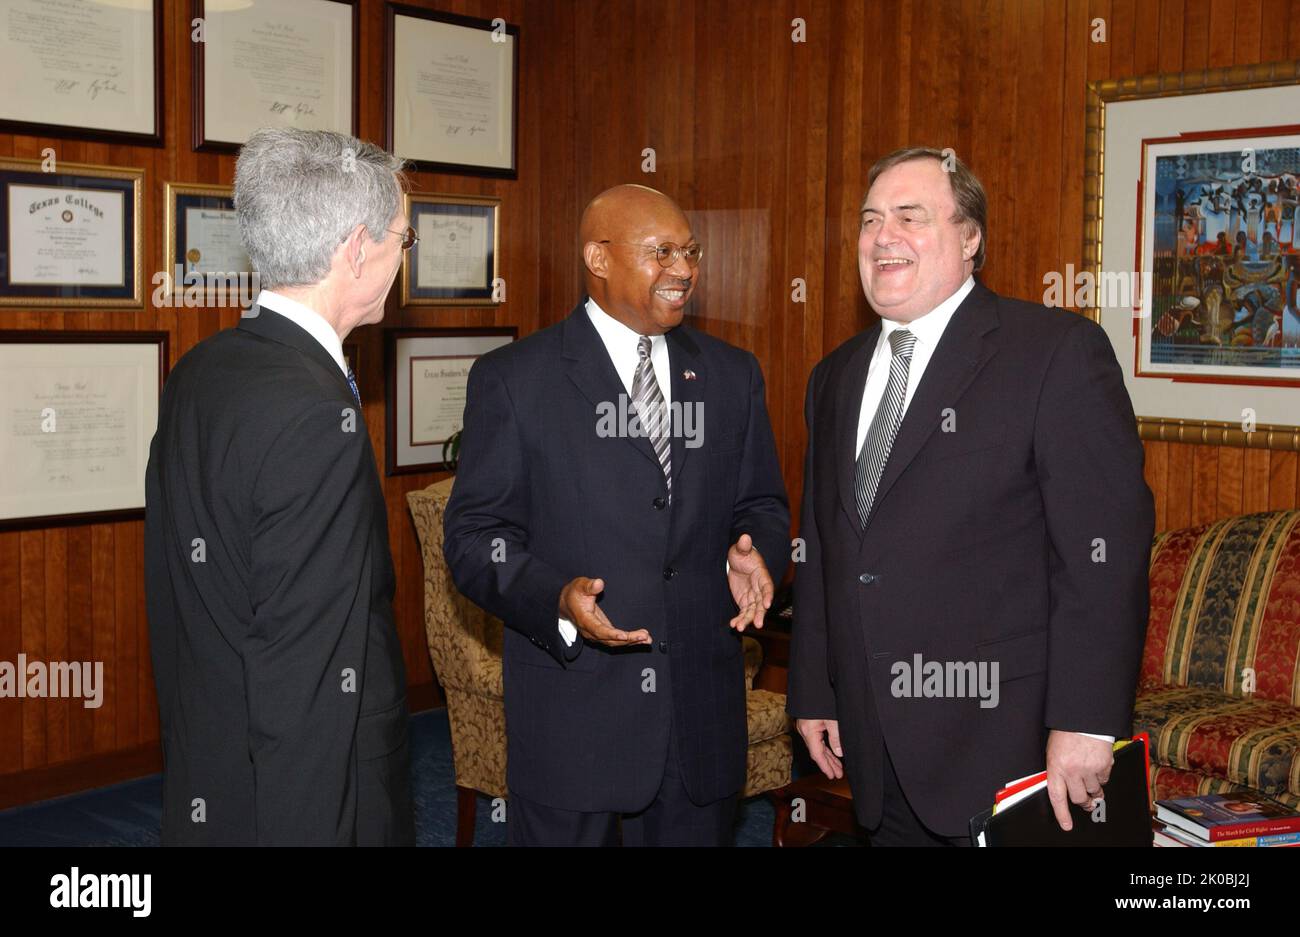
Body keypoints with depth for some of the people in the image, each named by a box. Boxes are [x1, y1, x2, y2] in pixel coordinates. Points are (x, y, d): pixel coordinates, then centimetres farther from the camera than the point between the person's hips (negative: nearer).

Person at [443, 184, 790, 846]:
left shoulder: (733, 375, 10)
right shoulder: (513, 379, -3)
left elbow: (762, 505, 15)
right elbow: (474, 535, -5)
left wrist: (755, 551, -8)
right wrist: (556, 599, -23)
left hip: (703, 710, 4)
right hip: (571, 711, -3)